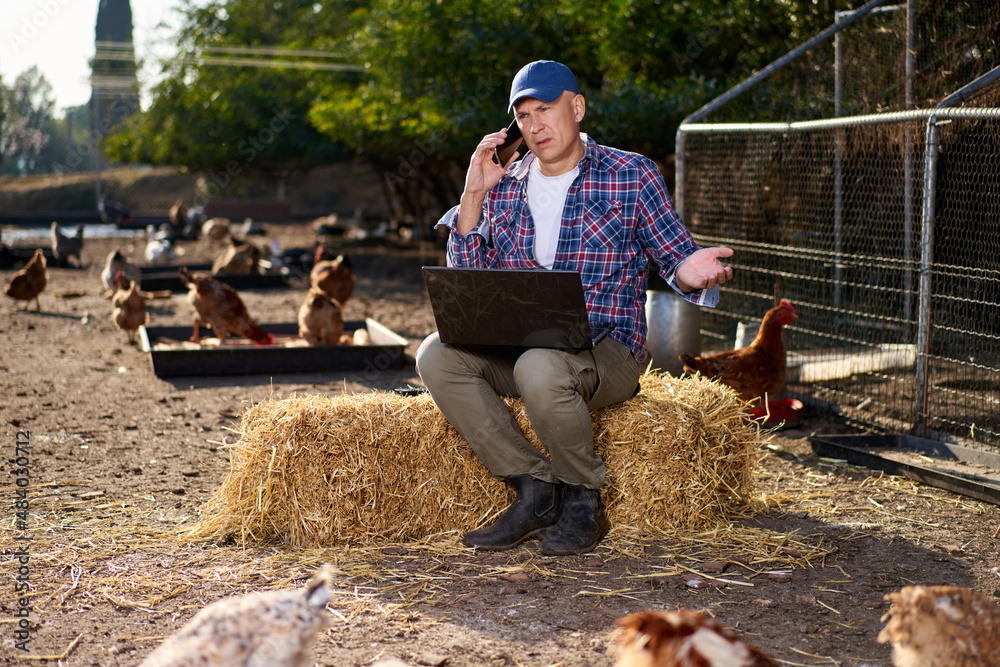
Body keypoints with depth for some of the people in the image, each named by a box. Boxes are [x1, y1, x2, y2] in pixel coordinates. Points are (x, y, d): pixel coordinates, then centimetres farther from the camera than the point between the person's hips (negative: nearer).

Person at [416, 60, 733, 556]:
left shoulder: (631, 176, 2)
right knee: (436, 355, -23)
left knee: (539, 368, -38)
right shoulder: (505, 185, 12)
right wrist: (473, 194, -2)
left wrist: (689, 273, -23)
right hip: (518, 345, 5)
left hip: (607, 349, -5)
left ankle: (583, 499, -12)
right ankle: (534, 490, -15)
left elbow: (677, 257, 2)